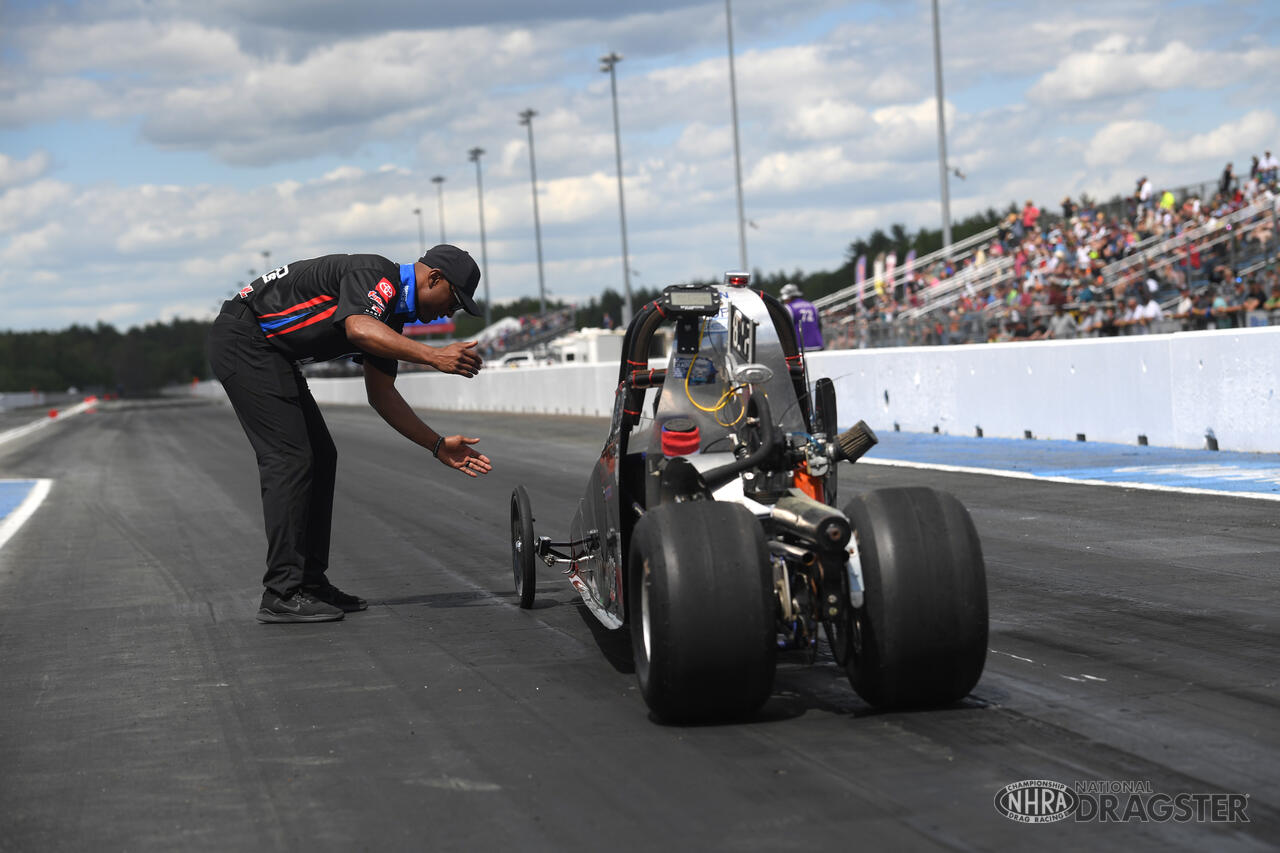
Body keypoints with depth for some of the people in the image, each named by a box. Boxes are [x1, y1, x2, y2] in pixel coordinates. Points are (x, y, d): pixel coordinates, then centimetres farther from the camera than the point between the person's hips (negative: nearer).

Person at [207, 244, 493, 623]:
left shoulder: (391, 313, 13)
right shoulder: (375, 275, -17)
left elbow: (381, 394, 17)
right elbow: (359, 329, -39)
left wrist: (437, 445, 14)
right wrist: (432, 356, -43)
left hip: (269, 352, 11)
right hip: (243, 340, -11)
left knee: (320, 458, 10)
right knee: (291, 459, -15)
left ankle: (310, 581, 14)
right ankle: (282, 595, -14)